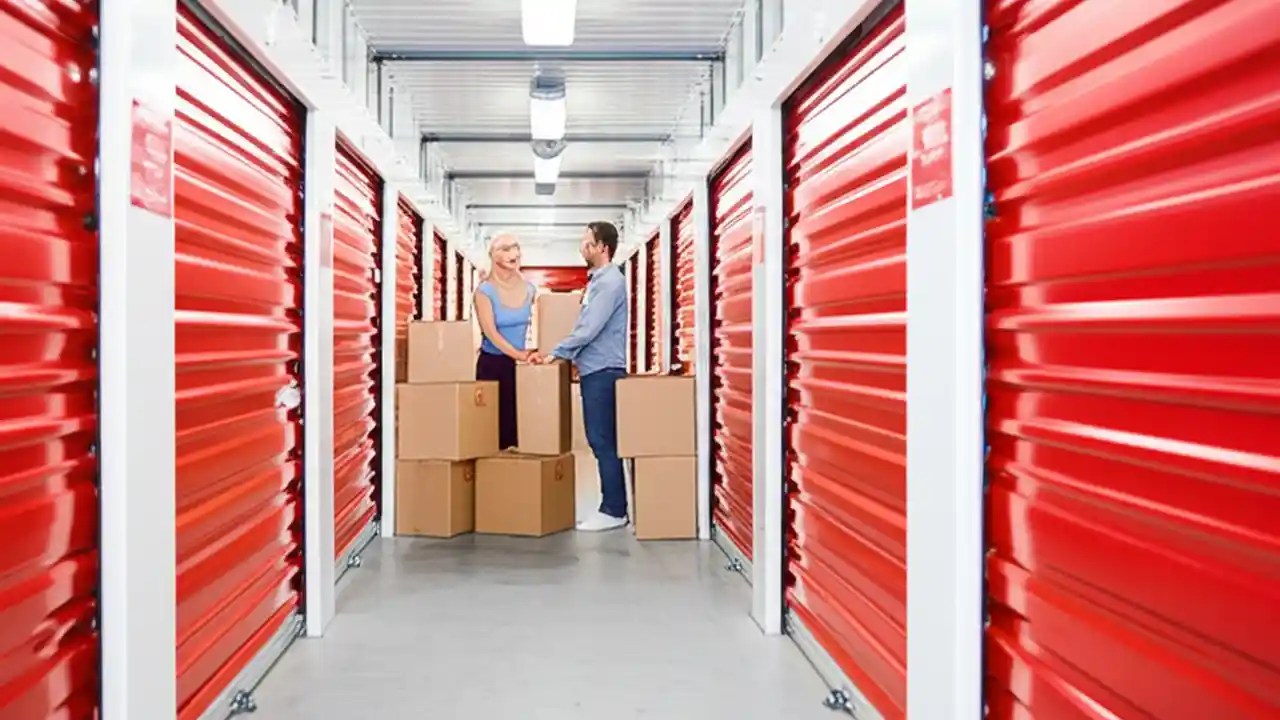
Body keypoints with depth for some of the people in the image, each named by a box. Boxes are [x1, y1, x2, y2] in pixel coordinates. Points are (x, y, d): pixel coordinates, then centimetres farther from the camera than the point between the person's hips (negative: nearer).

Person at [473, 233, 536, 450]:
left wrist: (533, 351, 4)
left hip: (519, 363, 4)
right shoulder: (485, 291, -9)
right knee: (495, 419, -1)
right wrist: (518, 354, -22)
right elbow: (490, 332, -16)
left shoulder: (528, 289, 4)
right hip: (492, 363, -4)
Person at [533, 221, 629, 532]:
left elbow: (589, 329, -19)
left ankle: (614, 510, 0)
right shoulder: (597, 280, 17)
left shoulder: (610, 282, -14)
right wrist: (569, 356, 15)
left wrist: (557, 354, -12)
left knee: (603, 440, -6)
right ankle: (614, 505, 18)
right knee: (599, 440, 12)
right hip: (594, 369, 10)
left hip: (603, 370, -10)